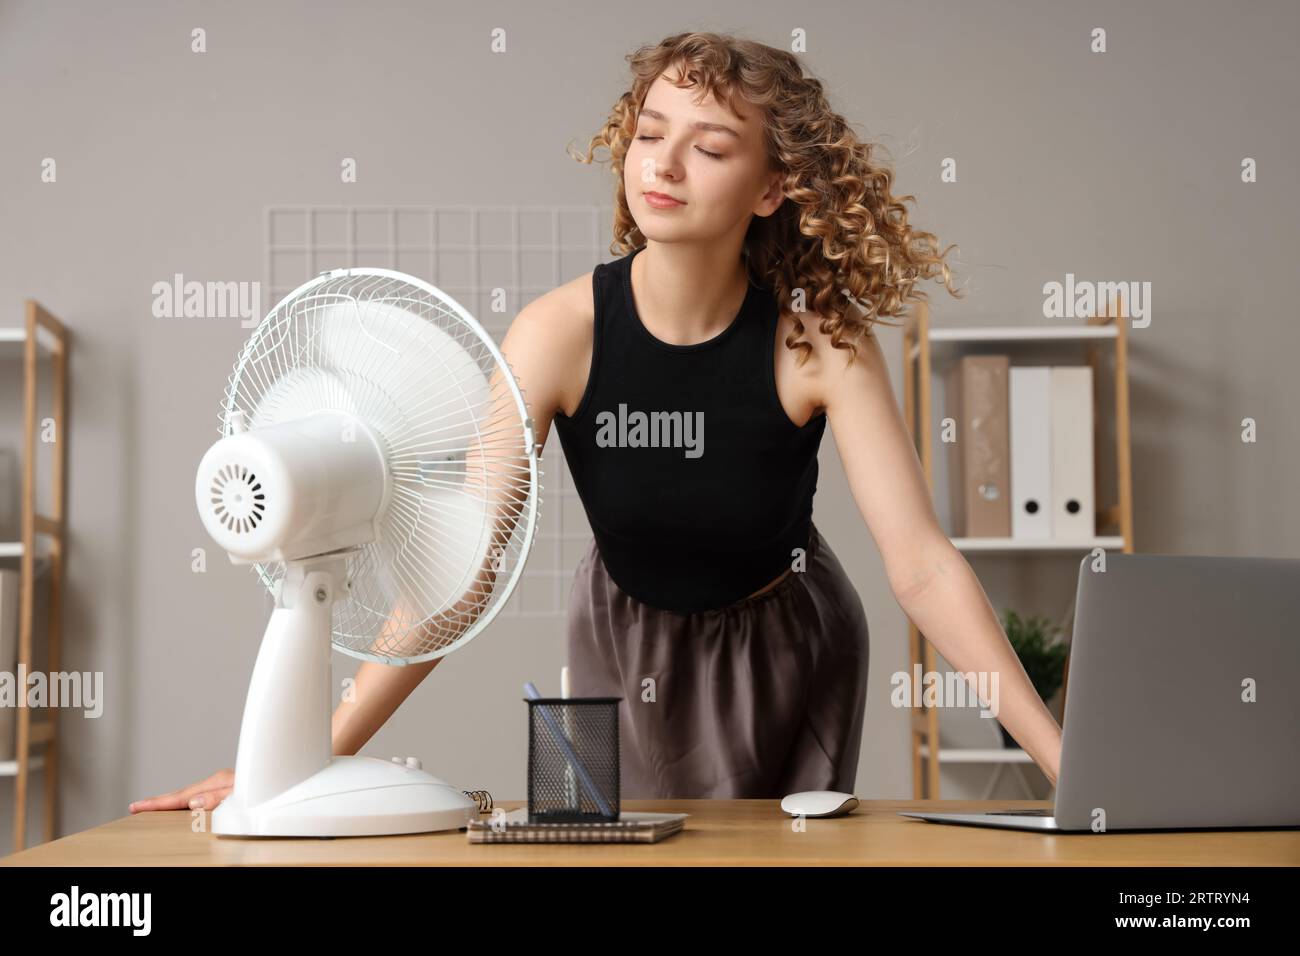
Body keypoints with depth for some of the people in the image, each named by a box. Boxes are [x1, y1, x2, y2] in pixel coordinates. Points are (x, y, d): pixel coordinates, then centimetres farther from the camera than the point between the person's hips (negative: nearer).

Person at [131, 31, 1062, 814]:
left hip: (788, 645, 0)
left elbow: (922, 564, -28)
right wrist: (310, 755, -35)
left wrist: (1063, 757, -34)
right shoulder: (560, 332, -27)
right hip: (629, 639, 1)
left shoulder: (820, 338, -27)